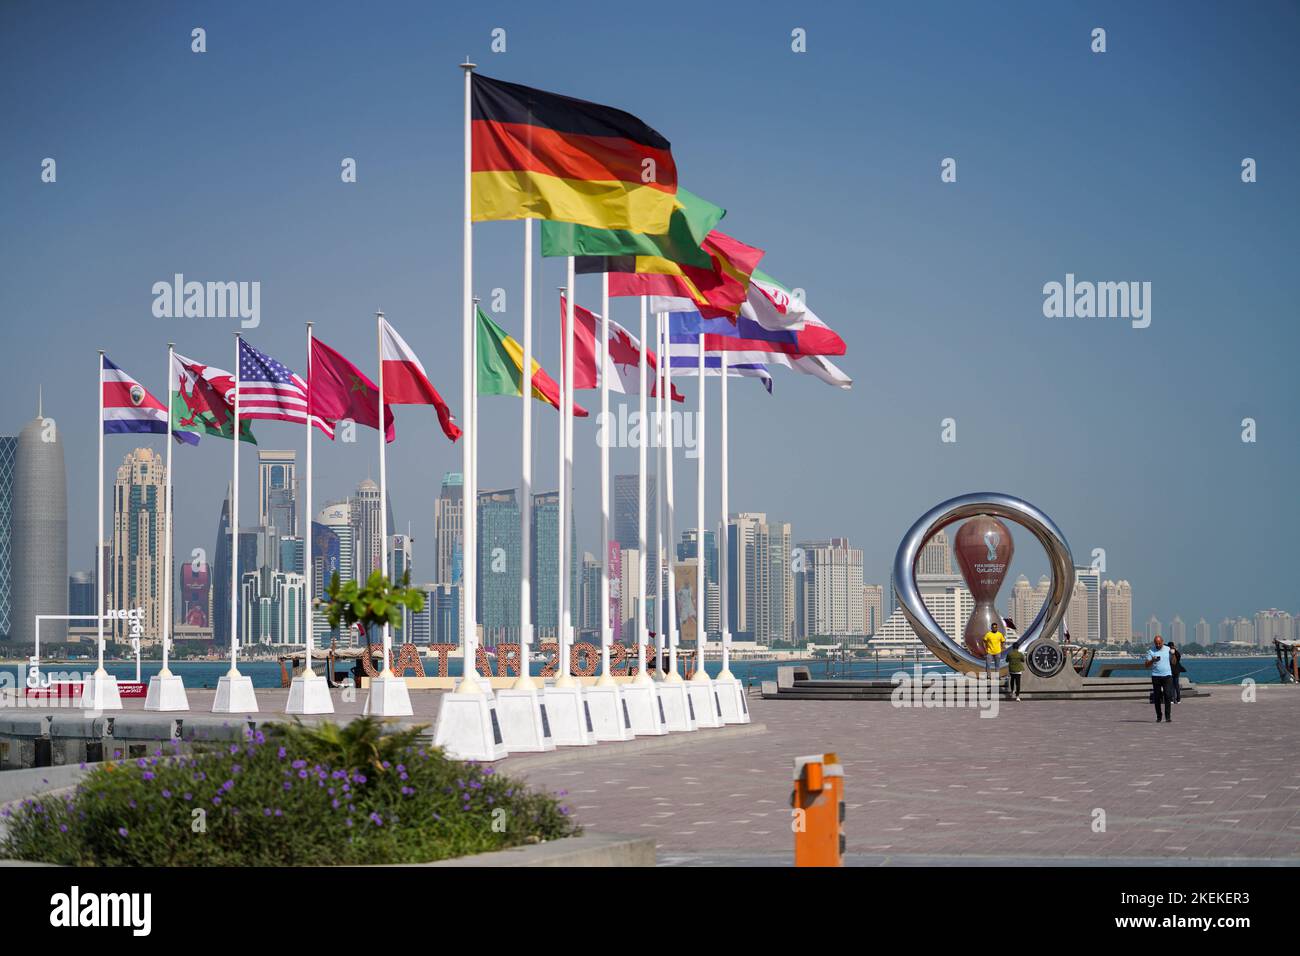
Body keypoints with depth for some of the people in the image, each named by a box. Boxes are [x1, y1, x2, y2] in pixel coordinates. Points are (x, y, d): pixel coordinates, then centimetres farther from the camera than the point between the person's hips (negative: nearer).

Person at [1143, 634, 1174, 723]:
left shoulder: (1167, 649, 7)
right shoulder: (1151, 651, 1)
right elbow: (1146, 665, -4)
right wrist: (1152, 660, -20)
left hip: (1167, 676, 0)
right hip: (1156, 676, 0)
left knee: (1167, 696, -9)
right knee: (1157, 697, 1)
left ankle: (1168, 717, -9)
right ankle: (1158, 716, 10)